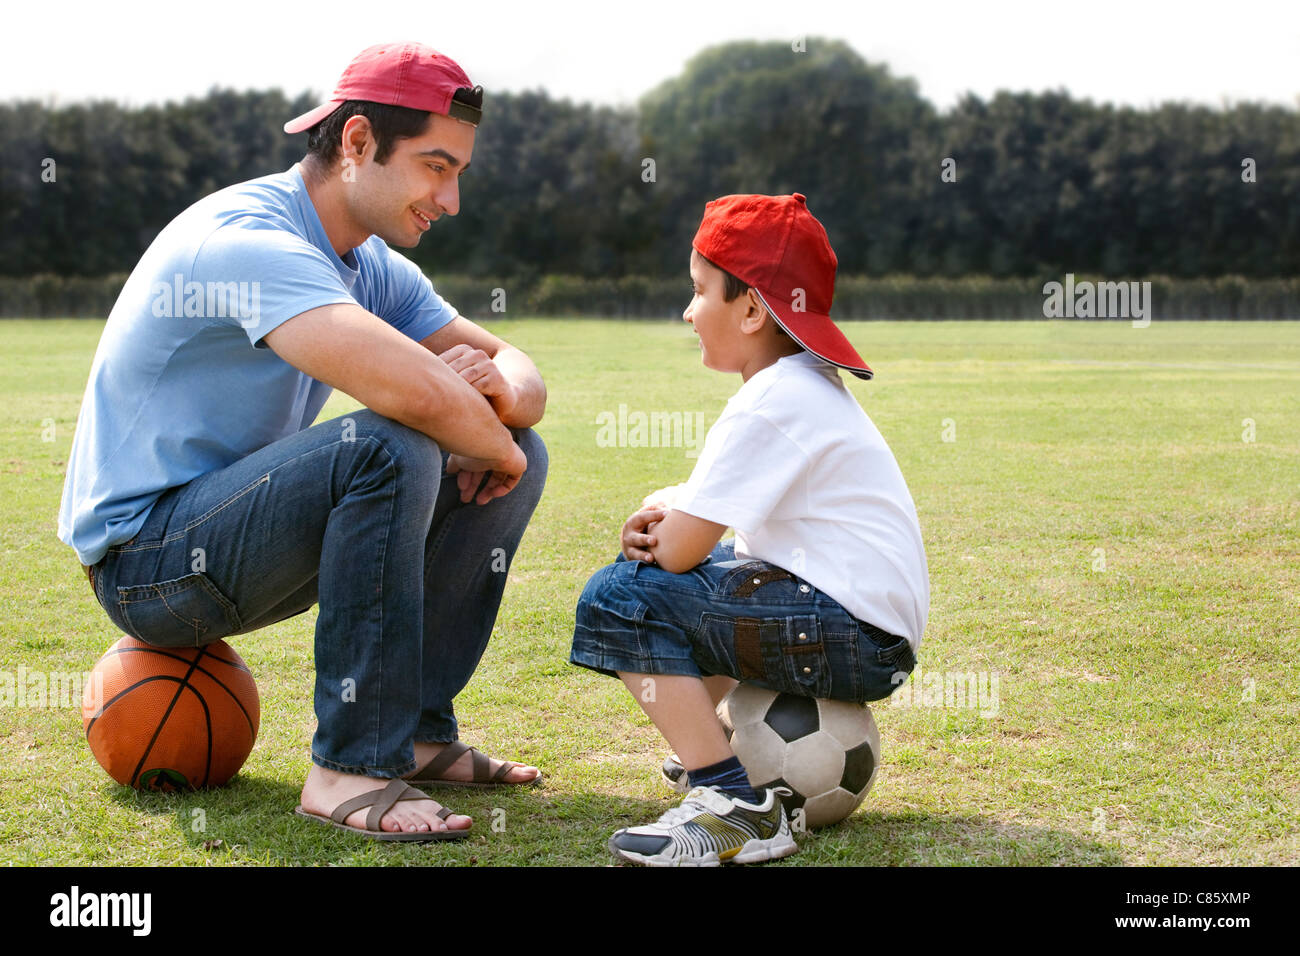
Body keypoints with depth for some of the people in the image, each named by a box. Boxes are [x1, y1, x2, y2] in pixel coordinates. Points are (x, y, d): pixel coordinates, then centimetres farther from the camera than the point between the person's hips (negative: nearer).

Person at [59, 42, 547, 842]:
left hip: (241, 528, 9)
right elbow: (410, 390, -38)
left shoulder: (369, 264, 7)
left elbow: (522, 376, 7)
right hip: (143, 557, -9)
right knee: (390, 450, -32)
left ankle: (418, 731, 3)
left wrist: (494, 386, -17)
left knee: (515, 456, 2)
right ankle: (351, 769, -25)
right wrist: (491, 444, -18)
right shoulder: (248, 241, -24)